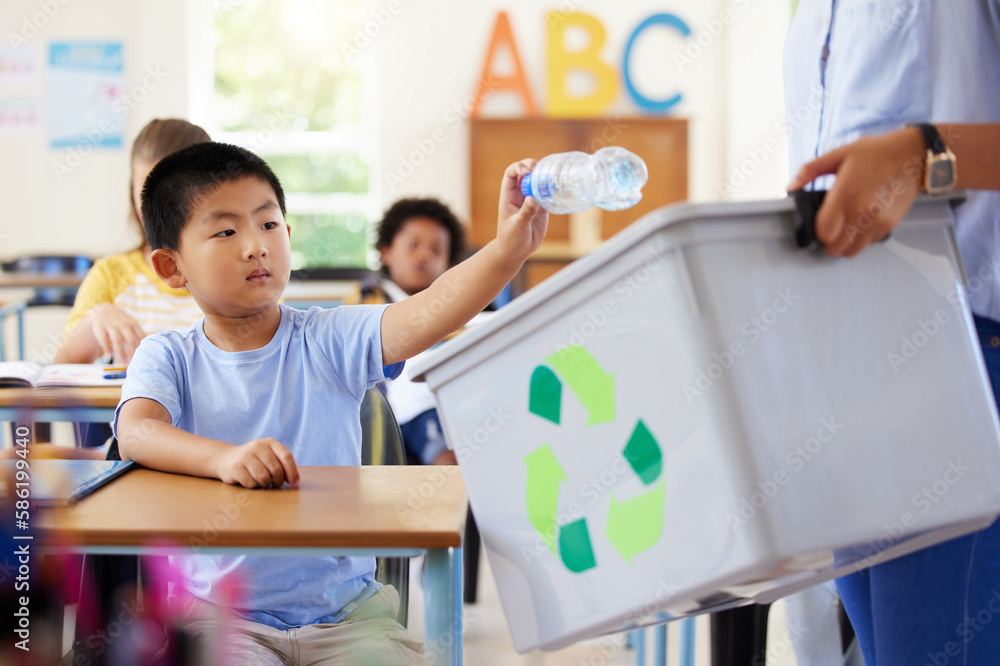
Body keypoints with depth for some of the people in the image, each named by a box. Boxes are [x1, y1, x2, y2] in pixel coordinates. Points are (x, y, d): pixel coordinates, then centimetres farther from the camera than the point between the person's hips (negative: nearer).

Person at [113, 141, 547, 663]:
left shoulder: (330, 341, 0)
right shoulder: (167, 359, 1)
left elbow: (430, 311, -16)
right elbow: (135, 434, -19)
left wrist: (508, 248, -34)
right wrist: (225, 457, -39)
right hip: (222, 614, -1)